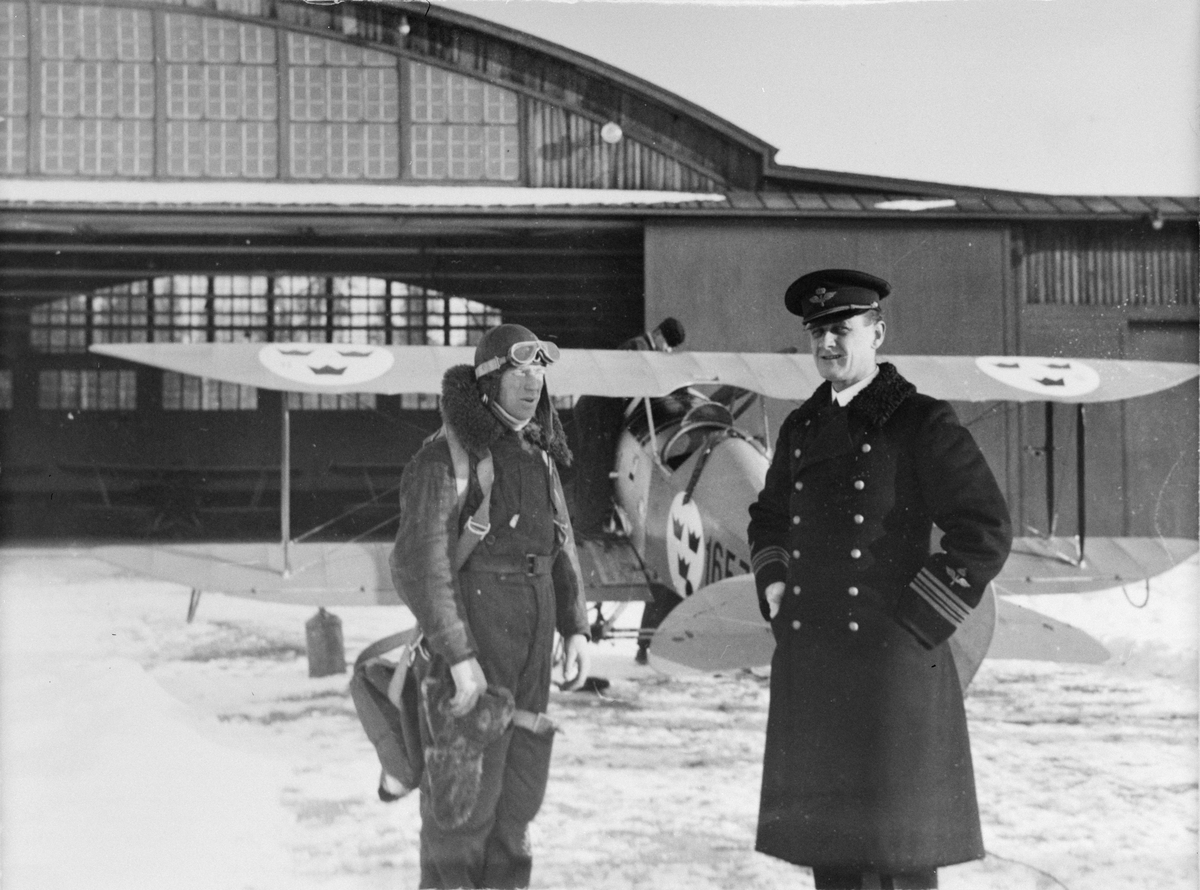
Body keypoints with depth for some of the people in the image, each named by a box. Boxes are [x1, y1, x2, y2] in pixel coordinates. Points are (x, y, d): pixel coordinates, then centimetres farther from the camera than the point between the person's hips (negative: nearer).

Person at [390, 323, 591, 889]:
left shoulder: (538, 455, 11)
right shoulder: (445, 459, -13)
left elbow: (561, 547, 18)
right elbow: (418, 563, -18)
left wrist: (575, 628, 9)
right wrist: (458, 654, -22)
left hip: (532, 646, 7)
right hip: (471, 637, -7)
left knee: (522, 778, 14)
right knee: (465, 788, -2)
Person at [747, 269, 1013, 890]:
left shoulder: (922, 424, -4)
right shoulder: (801, 428, 14)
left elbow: (986, 533, -9)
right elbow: (767, 521, 29)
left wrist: (915, 620, -10)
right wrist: (776, 597, 13)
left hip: (891, 664, -6)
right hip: (807, 667, 6)